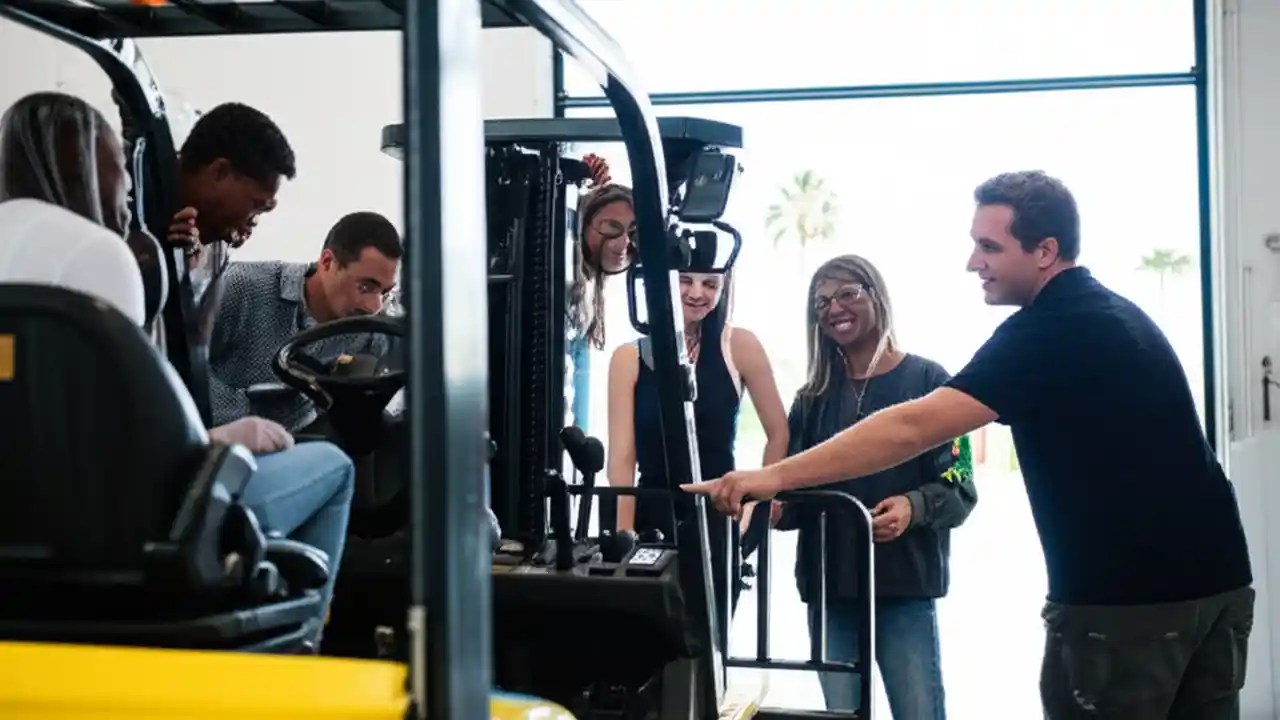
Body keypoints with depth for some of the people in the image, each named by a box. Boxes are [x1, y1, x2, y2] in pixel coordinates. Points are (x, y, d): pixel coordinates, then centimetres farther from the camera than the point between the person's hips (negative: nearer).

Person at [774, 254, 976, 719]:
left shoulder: (927, 380, 2)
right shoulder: (815, 396, 14)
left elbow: (960, 488, -3)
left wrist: (914, 507, -22)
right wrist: (776, 506, -11)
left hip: (906, 583, -4)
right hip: (828, 583, 4)